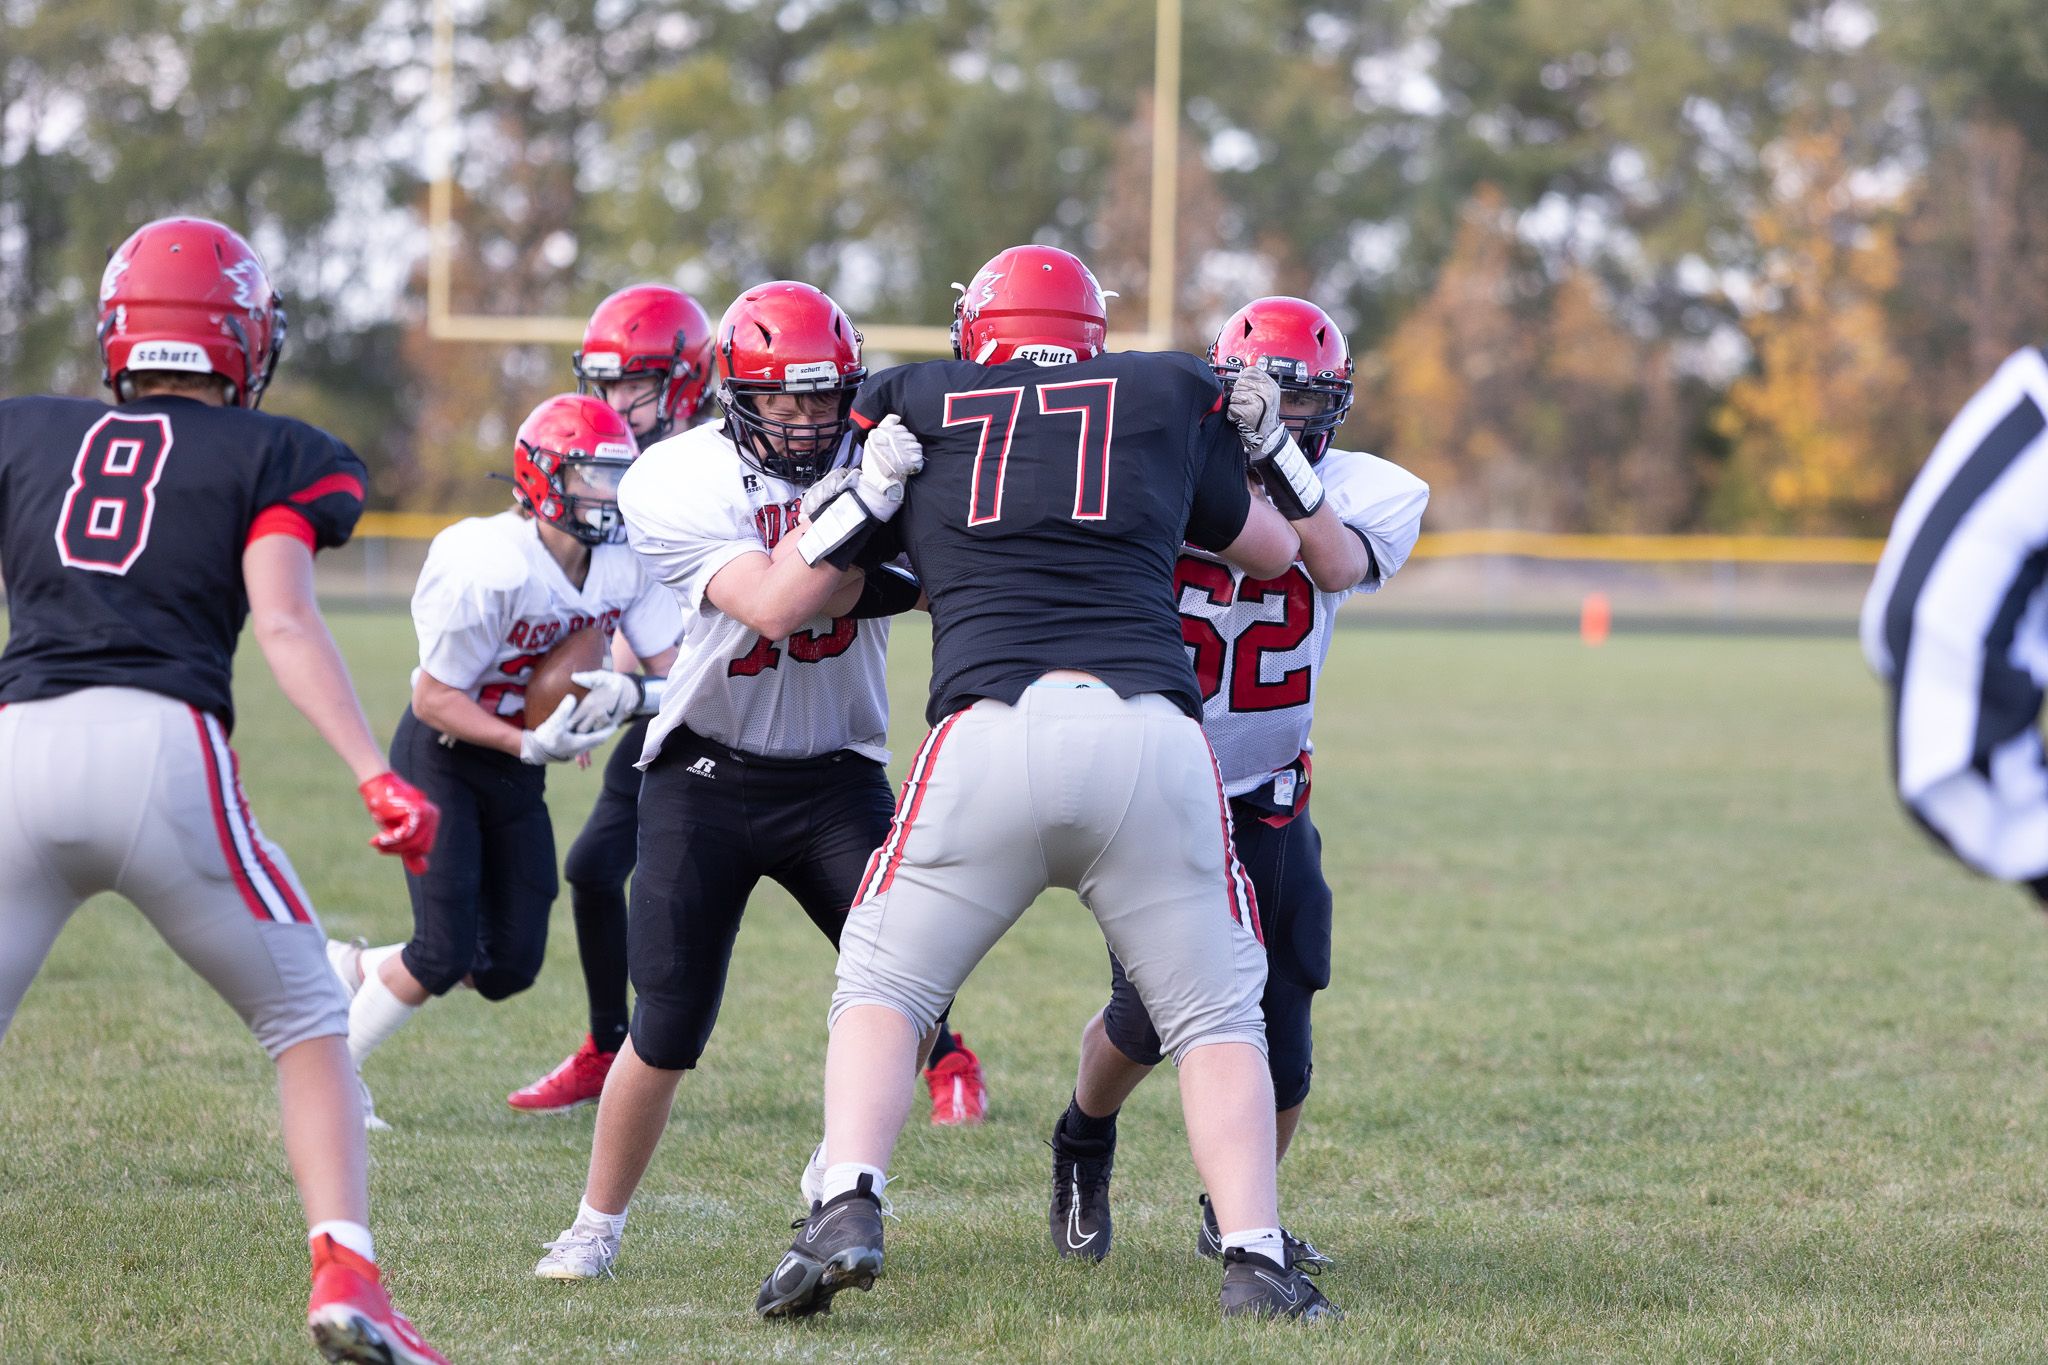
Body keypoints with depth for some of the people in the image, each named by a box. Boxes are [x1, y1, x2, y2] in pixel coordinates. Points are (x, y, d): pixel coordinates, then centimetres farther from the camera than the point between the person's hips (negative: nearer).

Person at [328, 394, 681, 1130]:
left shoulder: (626, 562, -9)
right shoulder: (488, 569, -28)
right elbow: (432, 698, -21)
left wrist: (630, 695, -30)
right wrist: (530, 743, -31)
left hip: (517, 768, 7)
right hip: (442, 758, -7)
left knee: (510, 966, 3)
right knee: (446, 952, -13)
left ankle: (352, 972, 25)